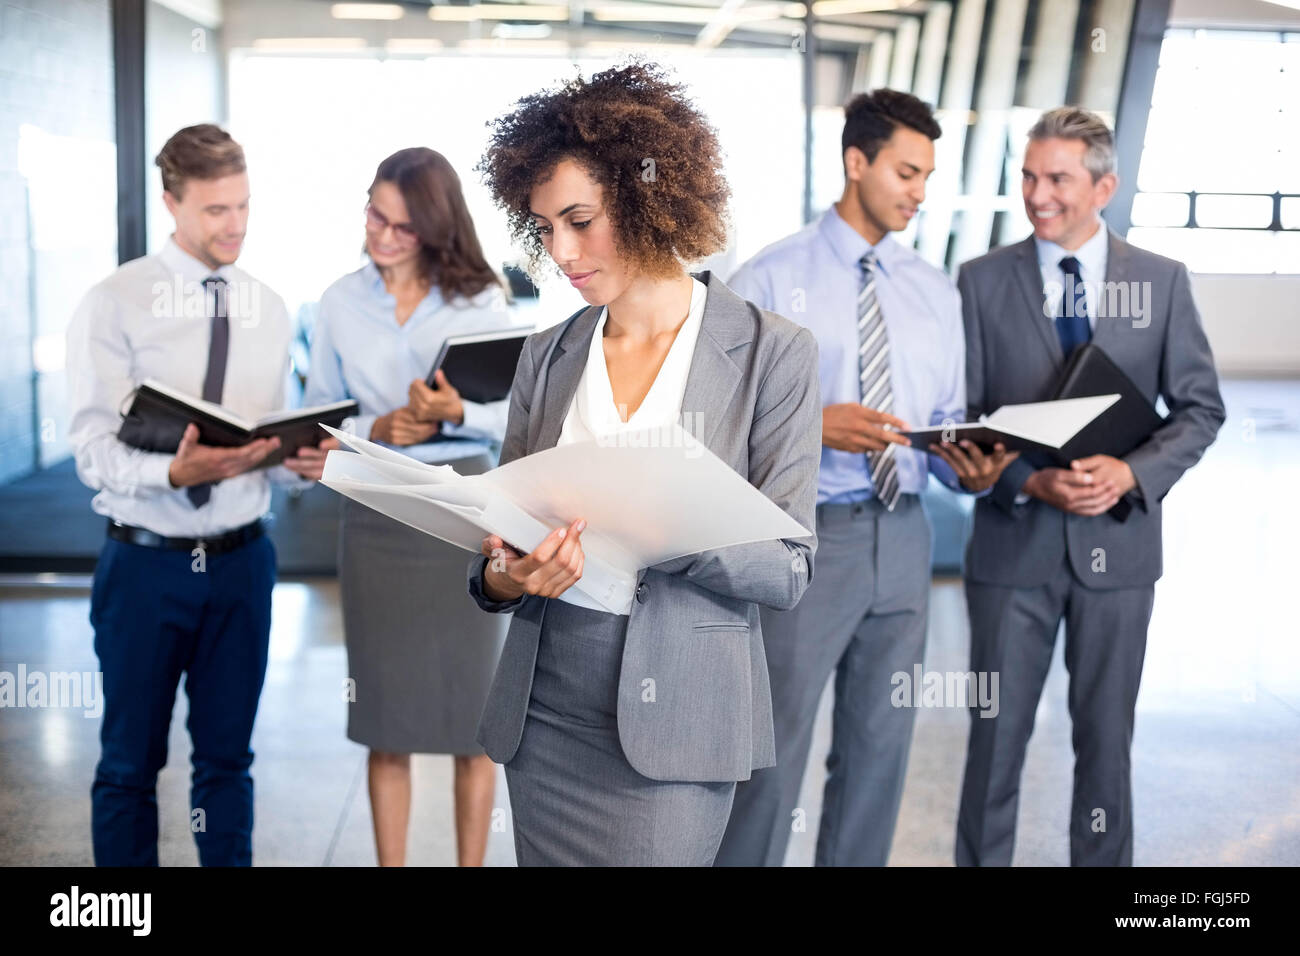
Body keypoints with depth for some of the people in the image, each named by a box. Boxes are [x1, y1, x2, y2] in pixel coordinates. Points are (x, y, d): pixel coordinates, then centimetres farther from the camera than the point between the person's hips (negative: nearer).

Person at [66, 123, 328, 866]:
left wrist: (298, 460, -16)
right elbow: (95, 449, -14)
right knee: (131, 762, 9)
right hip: (146, 560, -3)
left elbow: (272, 441, 7)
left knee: (227, 756, 13)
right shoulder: (115, 305, -8)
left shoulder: (270, 310, 6)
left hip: (242, 557, 3)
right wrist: (174, 472, -32)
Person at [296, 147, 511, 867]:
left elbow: (515, 417, -1)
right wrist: (376, 429, -14)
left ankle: (471, 862, 16)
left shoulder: (481, 300, 1)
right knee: (386, 722, 6)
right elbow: (318, 418, 6)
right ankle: (389, 863, 17)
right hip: (374, 512, 1)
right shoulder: (341, 303, 6)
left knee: (470, 711, 4)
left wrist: (456, 413, -21)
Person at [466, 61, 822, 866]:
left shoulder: (773, 353, -5)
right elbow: (503, 529, 11)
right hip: (542, 716, 4)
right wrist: (502, 577, -13)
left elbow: (788, 569, -8)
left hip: (672, 726, -4)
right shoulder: (547, 357, 8)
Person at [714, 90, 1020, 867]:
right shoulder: (771, 279, -4)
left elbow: (946, 424, 11)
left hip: (903, 535, 5)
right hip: (806, 533, -5)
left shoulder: (936, 293, 11)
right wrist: (813, 426, -22)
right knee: (774, 746, -2)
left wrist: (970, 469, -10)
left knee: (881, 747, 13)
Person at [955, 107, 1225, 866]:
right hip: (1014, 543, -1)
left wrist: (1131, 473, -14)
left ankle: (1104, 859, 26)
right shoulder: (983, 281, -1)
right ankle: (980, 858, 19)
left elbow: (1201, 408, 3)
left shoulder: (1162, 281, 2)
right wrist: (1031, 482, -16)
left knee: (1107, 733, 11)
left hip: (1117, 542, 1)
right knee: (998, 732, 5)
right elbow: (959, 416, -1)